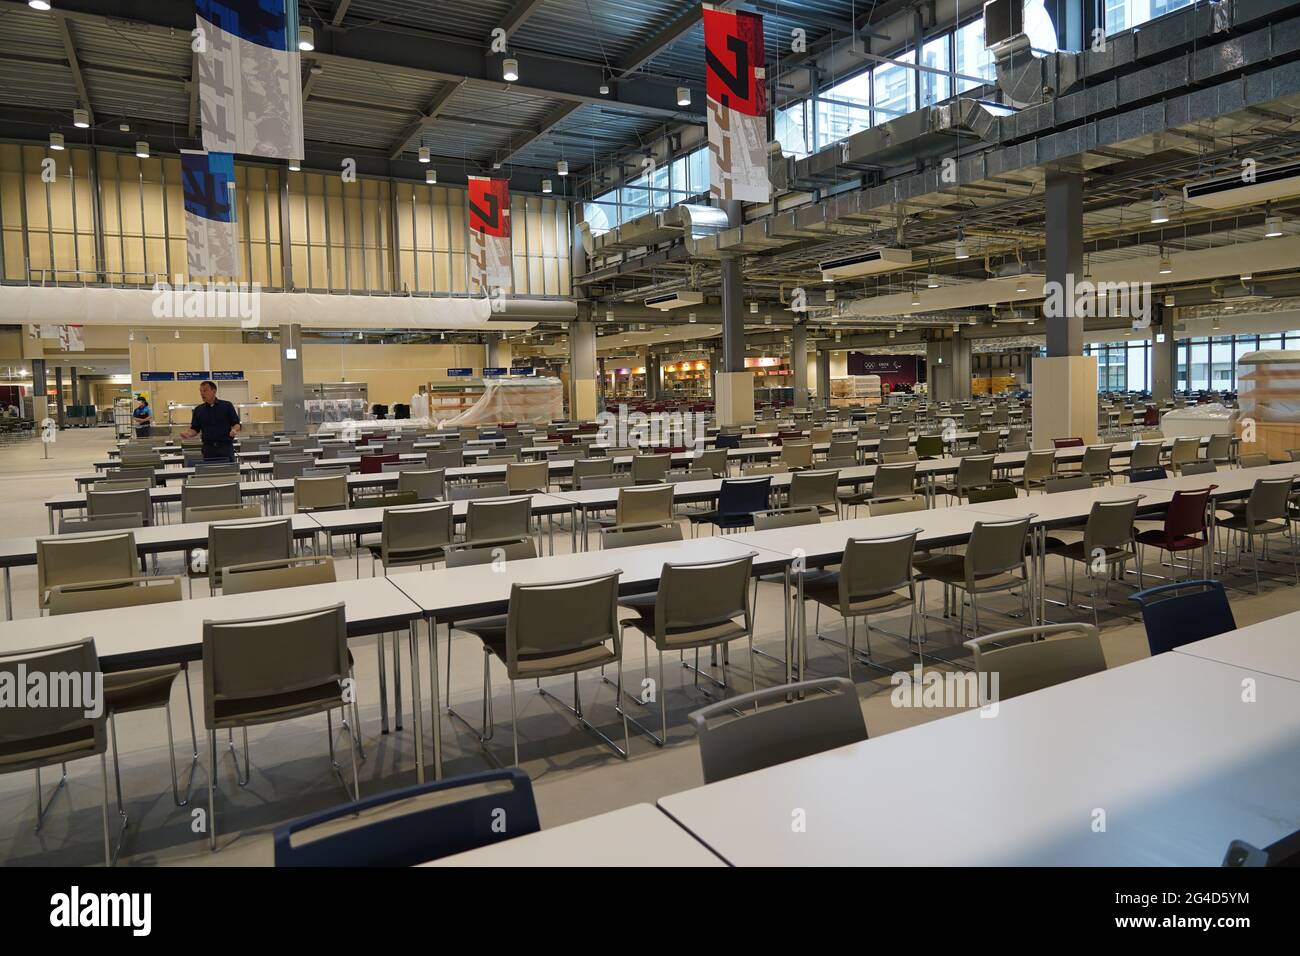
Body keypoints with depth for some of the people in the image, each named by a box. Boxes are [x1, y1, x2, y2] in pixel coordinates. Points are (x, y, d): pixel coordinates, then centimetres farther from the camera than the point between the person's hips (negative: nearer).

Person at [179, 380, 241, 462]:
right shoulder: (198, 410, 12)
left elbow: (236, 424, 2)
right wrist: (188, 434, -9)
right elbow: (195, 429, 12)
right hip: (208, 448, 3)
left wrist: (234, 430, -19)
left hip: (226, 446, -3)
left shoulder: (227, 406, 2)